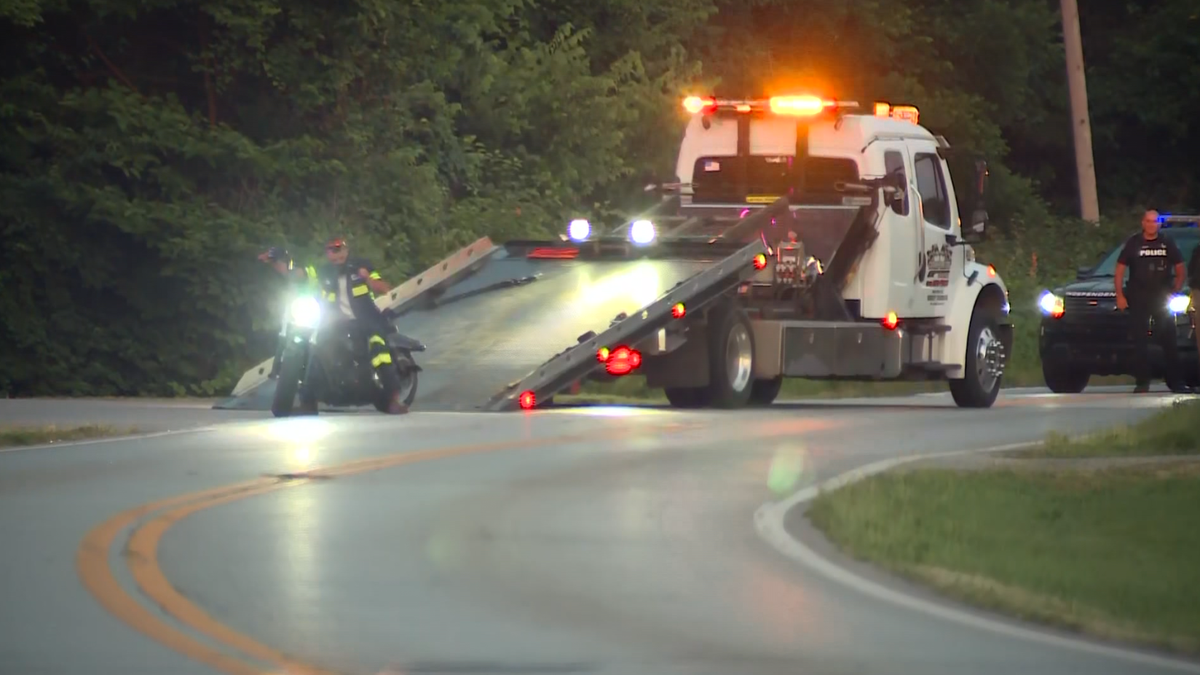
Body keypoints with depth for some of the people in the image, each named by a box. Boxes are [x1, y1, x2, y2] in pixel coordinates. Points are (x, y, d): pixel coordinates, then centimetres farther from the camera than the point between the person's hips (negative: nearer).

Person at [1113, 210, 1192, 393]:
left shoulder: (1167, 244, 7)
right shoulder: (1133, 244, 3)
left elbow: (1179, 269, 14)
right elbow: (1119, 271, 4)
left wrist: (1176, 291, 3)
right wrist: (1120, 296, -4)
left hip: (1163, 300, 1)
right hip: (1138, 301, -1)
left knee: (1169, 340, 0)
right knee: (1140, 342, -2)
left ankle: (1175, 381, 4)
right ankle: (1142, 382, 1)